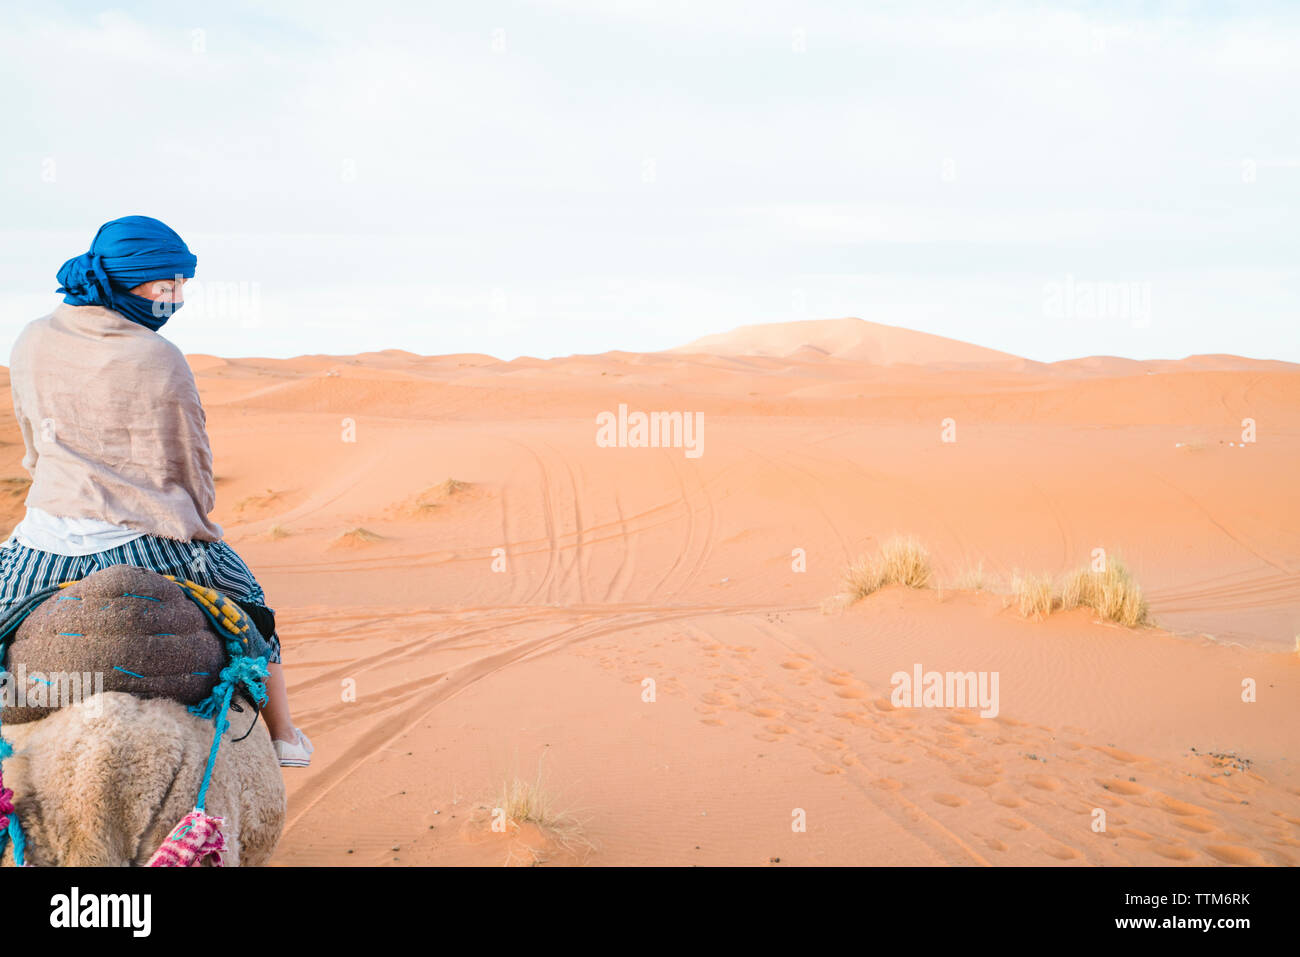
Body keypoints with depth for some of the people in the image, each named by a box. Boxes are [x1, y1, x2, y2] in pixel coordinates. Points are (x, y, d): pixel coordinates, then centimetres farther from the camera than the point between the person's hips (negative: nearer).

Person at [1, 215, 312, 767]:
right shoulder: (159, 360, -10)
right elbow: (192, 466, -2)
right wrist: (192, 526, 17)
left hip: (46, 542, 3)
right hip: (146, 542, -3)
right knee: (249, 605, 22)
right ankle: (283, 737, 33)